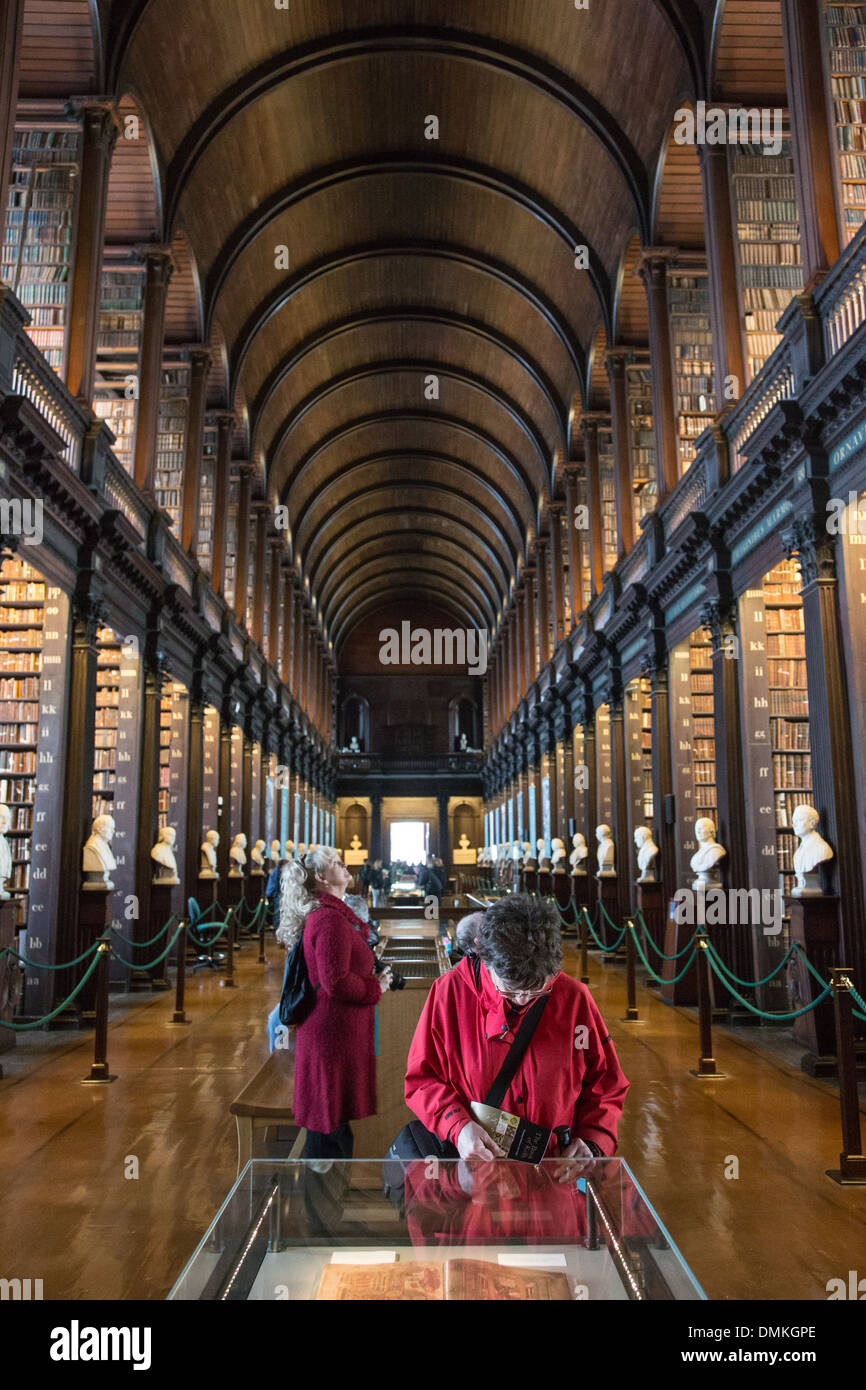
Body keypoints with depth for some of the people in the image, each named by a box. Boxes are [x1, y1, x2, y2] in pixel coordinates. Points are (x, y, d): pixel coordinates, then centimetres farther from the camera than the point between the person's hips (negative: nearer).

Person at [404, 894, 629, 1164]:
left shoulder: (574, 998, -2)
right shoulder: (450, 992, -6)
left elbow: (606, 1085, 9)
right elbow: (421, 1078, 1)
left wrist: (592, 1144, -6)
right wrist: (457, 1125, -15)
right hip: (469, 1167, 0)